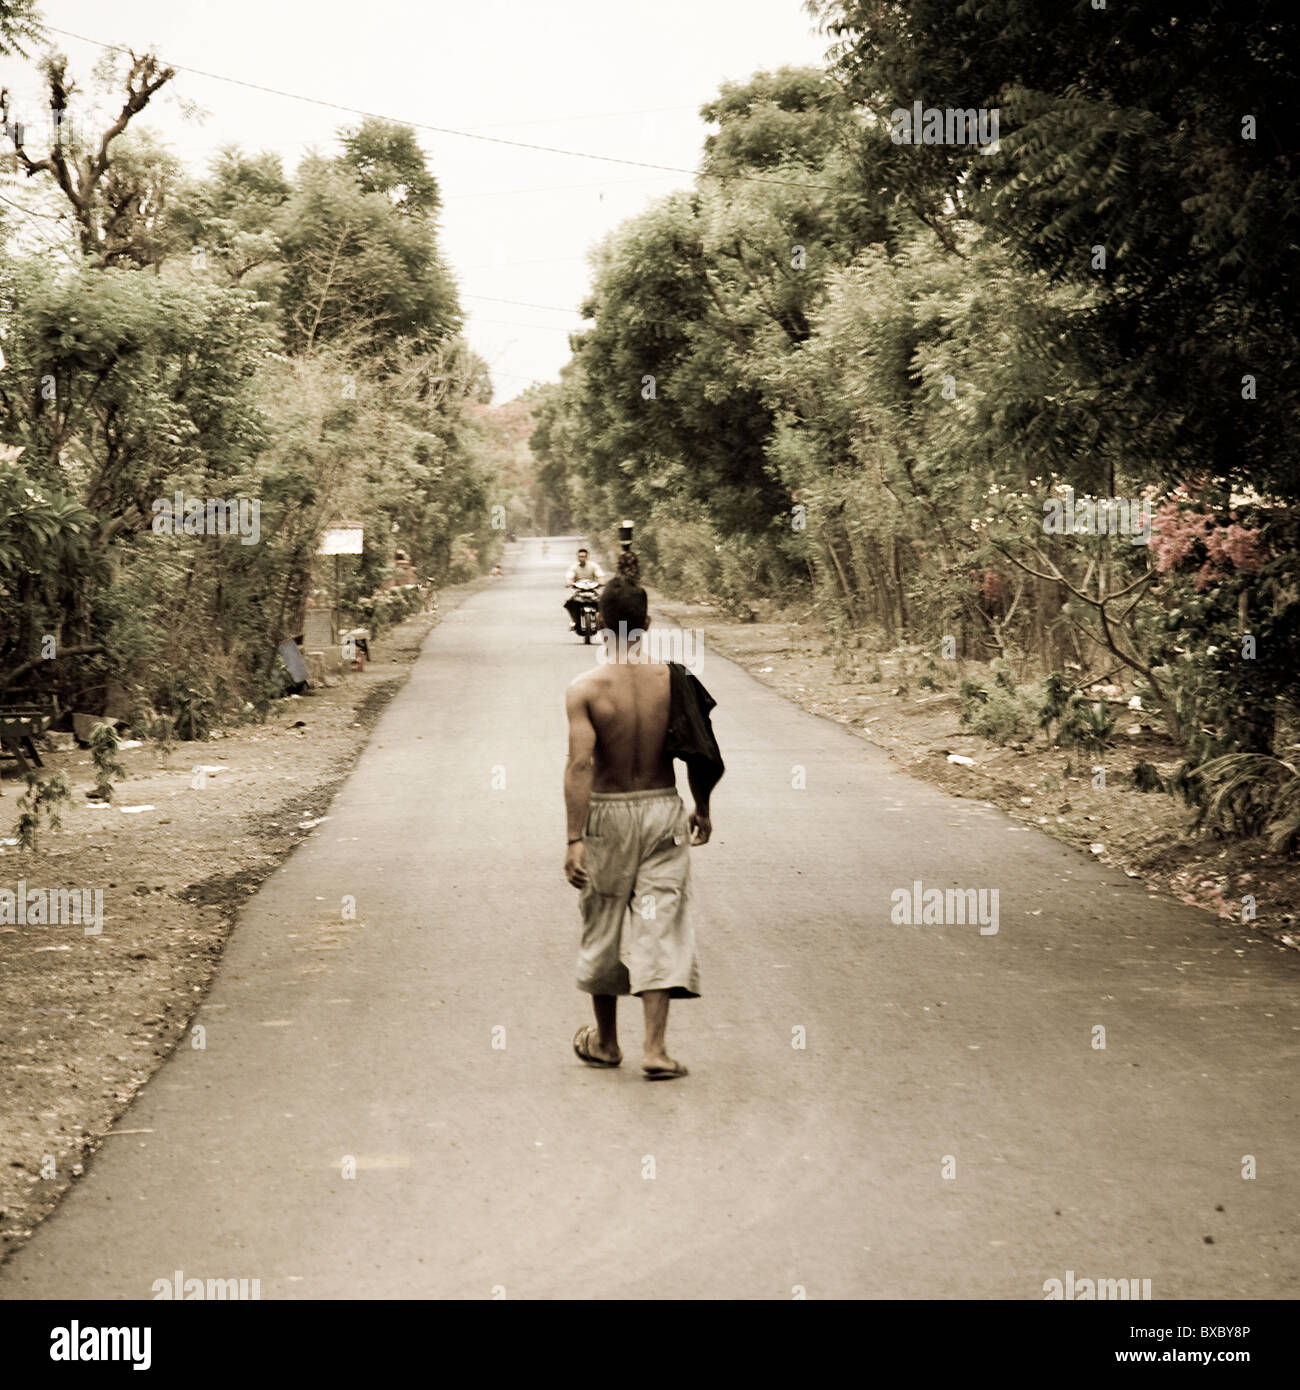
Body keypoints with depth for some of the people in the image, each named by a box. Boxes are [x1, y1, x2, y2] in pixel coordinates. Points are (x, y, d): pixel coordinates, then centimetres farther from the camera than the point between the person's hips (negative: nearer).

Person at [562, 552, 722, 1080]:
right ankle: (655, 1047, -2)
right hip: (663, 810, 1)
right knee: (660, 924, 4)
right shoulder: (672, 679, -6)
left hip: (607, 815, -1)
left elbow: (580, 764, -21)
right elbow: (699, 752, 0)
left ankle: (605, 1040, 29)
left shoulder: (584, 689, -14)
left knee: (603, 927, 15)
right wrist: (702, 809, 15)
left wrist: (574, 839, -21)